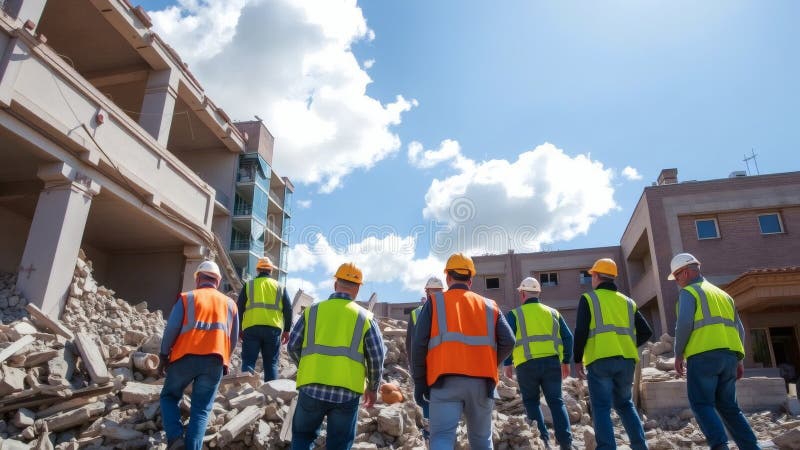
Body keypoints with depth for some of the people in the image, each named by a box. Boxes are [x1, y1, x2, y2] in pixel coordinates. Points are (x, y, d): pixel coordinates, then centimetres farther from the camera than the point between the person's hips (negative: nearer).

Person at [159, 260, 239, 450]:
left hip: (186, 357, -1)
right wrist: (224, 360, 27)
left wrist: (164, 356, 9)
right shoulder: (230, 303, 15)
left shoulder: (187, 298, 6)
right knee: (201, 409, 7)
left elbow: (171, 328, -1)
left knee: (169, 397, 17)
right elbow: (234, 338, 17)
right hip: (215, 361, 2)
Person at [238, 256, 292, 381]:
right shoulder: (279, 287, 12)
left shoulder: (248, 285, 10)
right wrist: (286, 330, 13)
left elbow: (240, 308, 7)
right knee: (271, 363, 7)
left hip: (251, 328, -1)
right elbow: (288, 309, 8)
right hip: (273, 329, 1)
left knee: (248, 362, 3)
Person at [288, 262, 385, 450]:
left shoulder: (312, 310, 4)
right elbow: (377, 357, 1)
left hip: (312, 388, 1)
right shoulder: (365, 317, 2)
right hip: (347, 392, 0)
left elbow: (293, 346, 6)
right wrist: (373, 387, 17)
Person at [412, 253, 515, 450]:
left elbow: (419, 344, -1)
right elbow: (508, 342, 4)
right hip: (481, 383, 3)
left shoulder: (435, 303, 6)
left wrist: (419, 382, 5)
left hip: (446, 381, -3)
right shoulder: (489, 306, 13)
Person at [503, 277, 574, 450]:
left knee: (531, 401, 14)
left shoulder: (514, 314, 4)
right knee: (556, 401, 10)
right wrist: (566, 361, 18)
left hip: (527, 365, -2)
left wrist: (508, 363, 5)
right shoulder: (553, 312, 14)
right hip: (552, 362, 3)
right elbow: (568, 337, 12)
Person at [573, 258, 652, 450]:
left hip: (600, 361, -5)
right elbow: (646, 332, 13)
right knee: (625, 404, 21)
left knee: (601, 408, 1)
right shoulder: (627, 302, 16)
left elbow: (580, 332, -7)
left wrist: (578, 360, 1)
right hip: (627, 360, 5)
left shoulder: (588, 299, 1)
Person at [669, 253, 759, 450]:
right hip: (729, 356, 7)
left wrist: (678, 354, -5)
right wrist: (739, 359, 23)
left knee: (702, 404, -4)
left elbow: (684, 324, -13)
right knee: (728, 406, 13)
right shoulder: (723, 294, 24)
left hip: (703, 356, -7)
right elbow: (739, 330, 21)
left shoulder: (688, 292, 1)